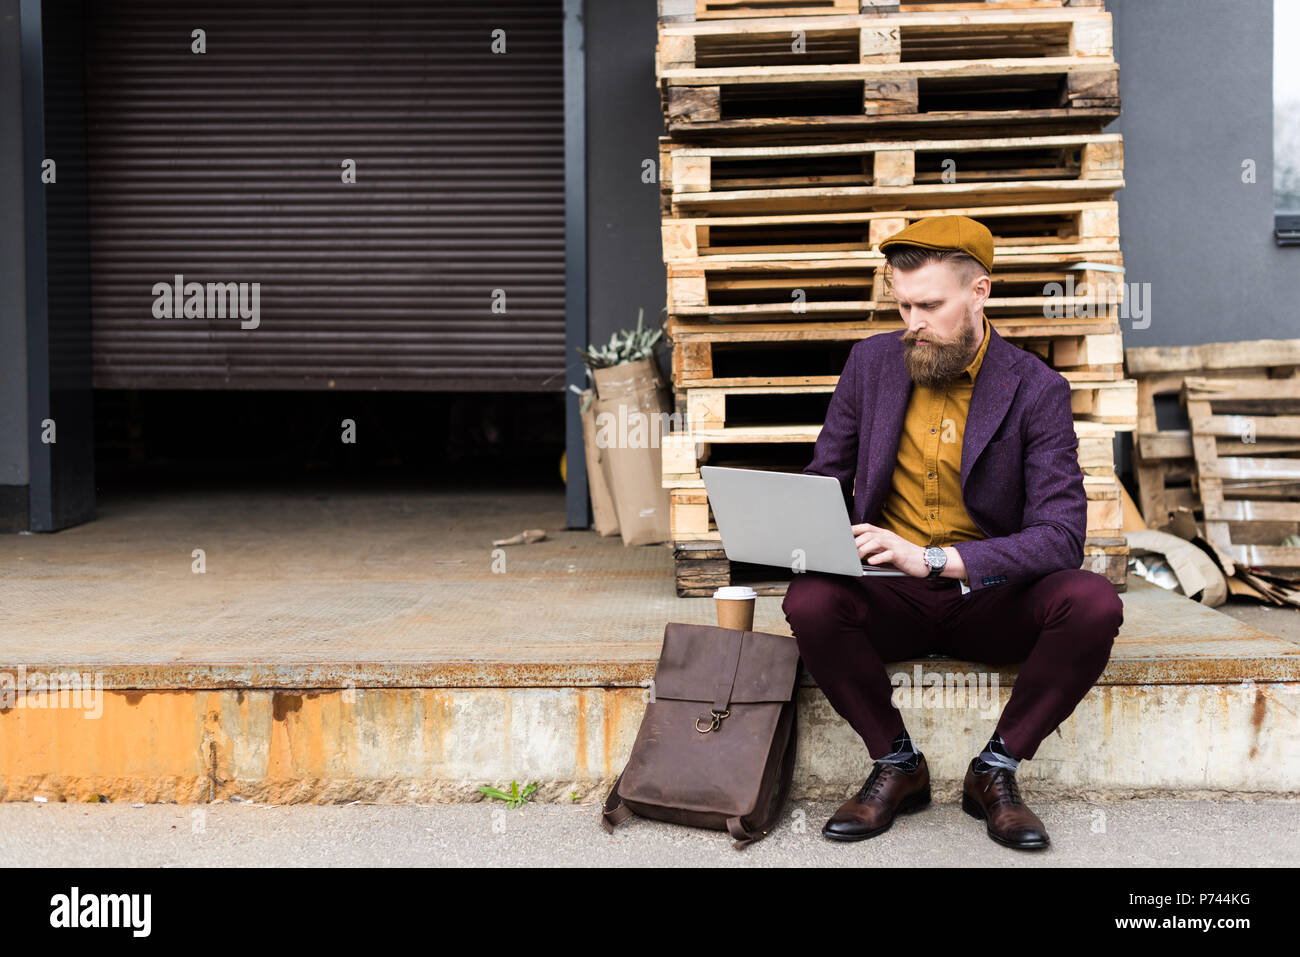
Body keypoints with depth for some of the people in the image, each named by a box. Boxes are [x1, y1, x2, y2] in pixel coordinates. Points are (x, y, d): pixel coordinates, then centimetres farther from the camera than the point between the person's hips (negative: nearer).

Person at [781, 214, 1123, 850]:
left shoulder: (1036, 389, -8)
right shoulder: (872, 361, 2)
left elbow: (1062, 535, -17)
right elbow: (823, 476, 12)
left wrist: (934, 559, -31)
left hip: (991, 596, -1)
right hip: (889, 595, 1)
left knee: (1093, 603, -30)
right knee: (809, 601, -31)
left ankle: (995, 771, -9)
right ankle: (896, 764, -7)